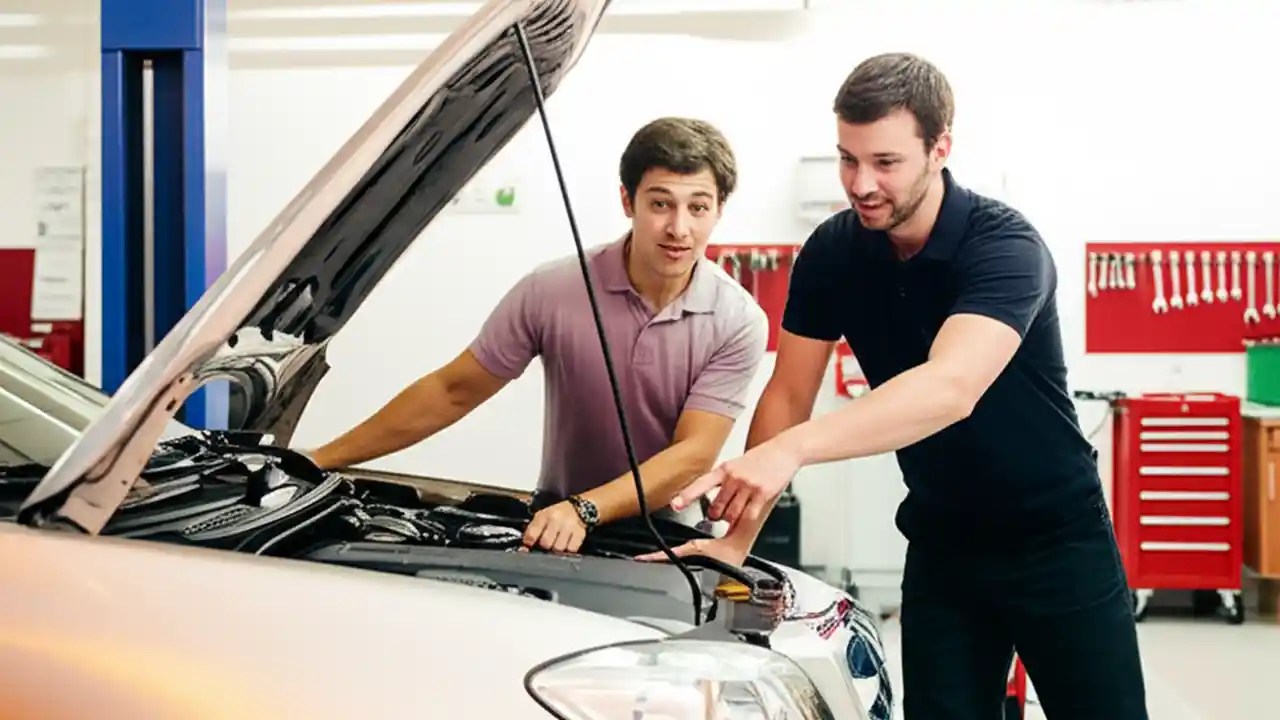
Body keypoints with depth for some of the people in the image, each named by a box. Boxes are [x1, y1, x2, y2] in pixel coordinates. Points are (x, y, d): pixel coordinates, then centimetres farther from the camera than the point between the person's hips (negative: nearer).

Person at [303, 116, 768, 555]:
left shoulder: (738, 322, -13)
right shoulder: (552, 292, -12)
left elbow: (693, 455, -18)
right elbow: (452, 392, -5)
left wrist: (584, 510, -33)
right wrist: (320, 460, -6)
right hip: (553, 523, 0)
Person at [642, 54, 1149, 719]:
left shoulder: (1004, 246, -23)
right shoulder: (832, 252, -6)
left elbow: (951, 388, -40)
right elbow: (788, 395, -1)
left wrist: (792, 449, -51)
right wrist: (737, 539, -10)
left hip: (1056, 539, -4)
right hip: (941, 543, 4)